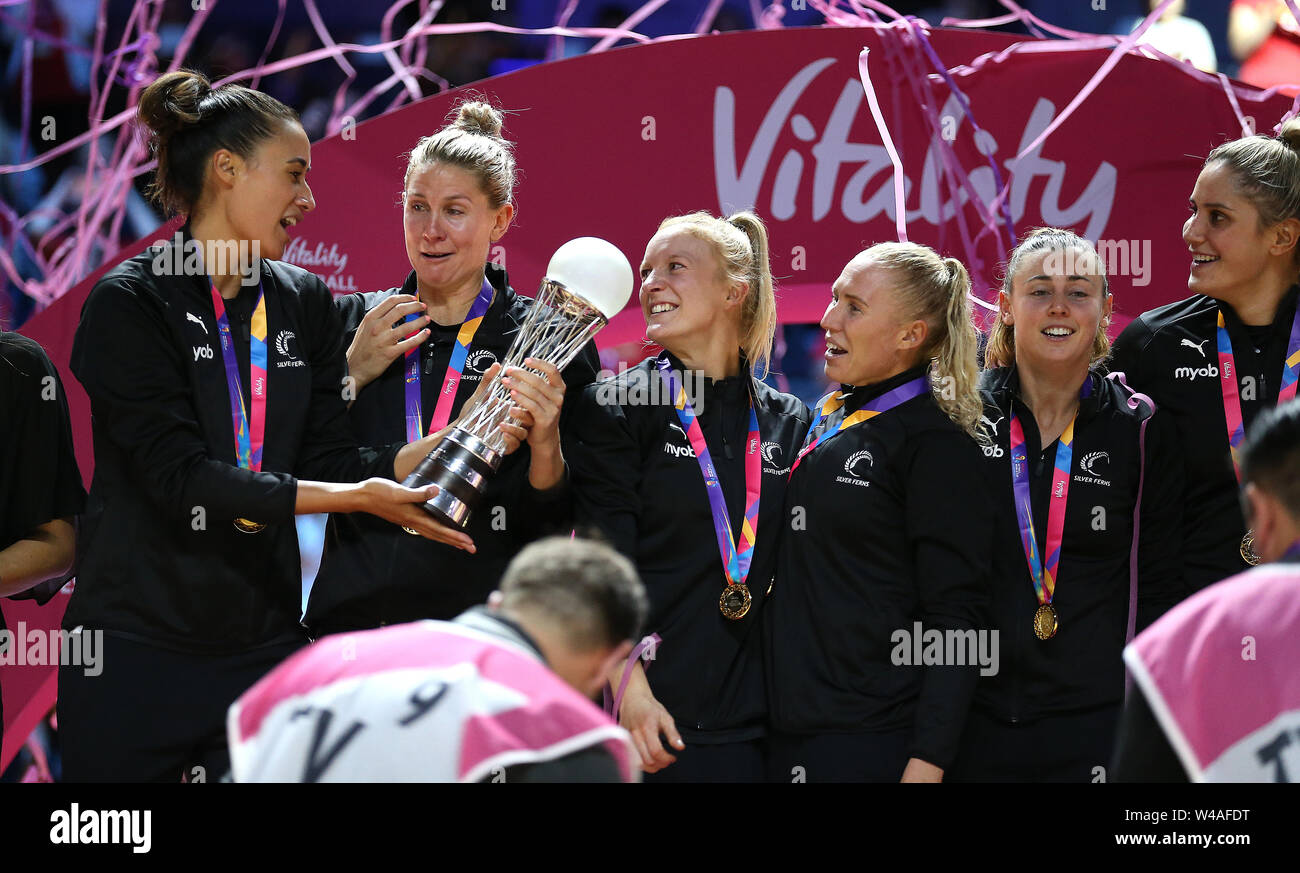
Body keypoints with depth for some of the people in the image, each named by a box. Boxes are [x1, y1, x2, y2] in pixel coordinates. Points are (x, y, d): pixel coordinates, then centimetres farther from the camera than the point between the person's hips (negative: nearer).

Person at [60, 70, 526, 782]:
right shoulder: (130, 304, -8)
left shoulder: (304, 303, 10)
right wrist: (358, 497, -22)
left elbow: (328, 461, 5)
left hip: (265, 643, 5)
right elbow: (181, 478, -17)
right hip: (136, 639, -5)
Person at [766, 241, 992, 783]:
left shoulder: (937, 445, -9)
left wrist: (927, 762, -19)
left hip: (876, 743, -7)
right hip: (791, 733, 7)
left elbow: (956, 616, -13)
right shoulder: (825, 423, 13)